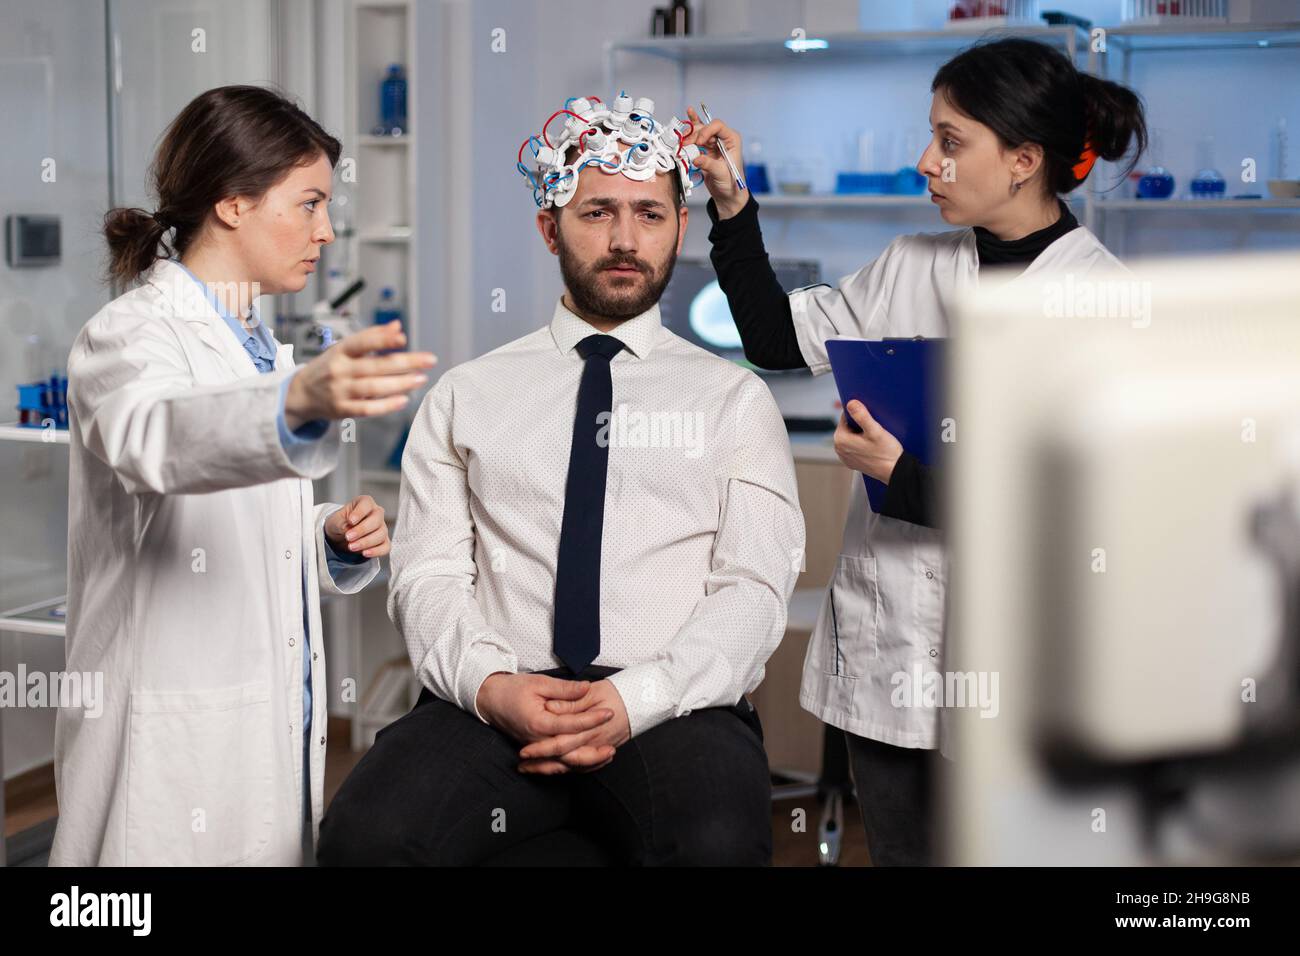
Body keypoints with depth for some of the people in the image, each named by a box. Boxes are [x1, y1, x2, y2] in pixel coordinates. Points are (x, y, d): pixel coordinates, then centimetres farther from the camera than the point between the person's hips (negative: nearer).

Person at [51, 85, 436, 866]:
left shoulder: (262, 348, 14)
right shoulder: (129, 336, -11)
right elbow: (160, 437, -36)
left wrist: (336, 539, 0)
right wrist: (303, 402, -55)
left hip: (278, 733, 8)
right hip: (174, 745, -7)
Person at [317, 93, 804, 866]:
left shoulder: (736, 400, 14)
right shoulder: (467, 397, 18)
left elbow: (754, 590, 2)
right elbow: (427, 577, 9)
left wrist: (638, 699, -14)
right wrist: (490, 684, -12)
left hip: (675, 710, -1)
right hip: (493, 706, 2)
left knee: (717, 846, -35)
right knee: (367, 835, -29)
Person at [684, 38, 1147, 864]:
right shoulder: (912, 267, 6)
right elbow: (778, 339, 16)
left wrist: (902, 478, -18)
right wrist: (731, 206, 8)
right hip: (885, 637, 5)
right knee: (897, 850, 15)